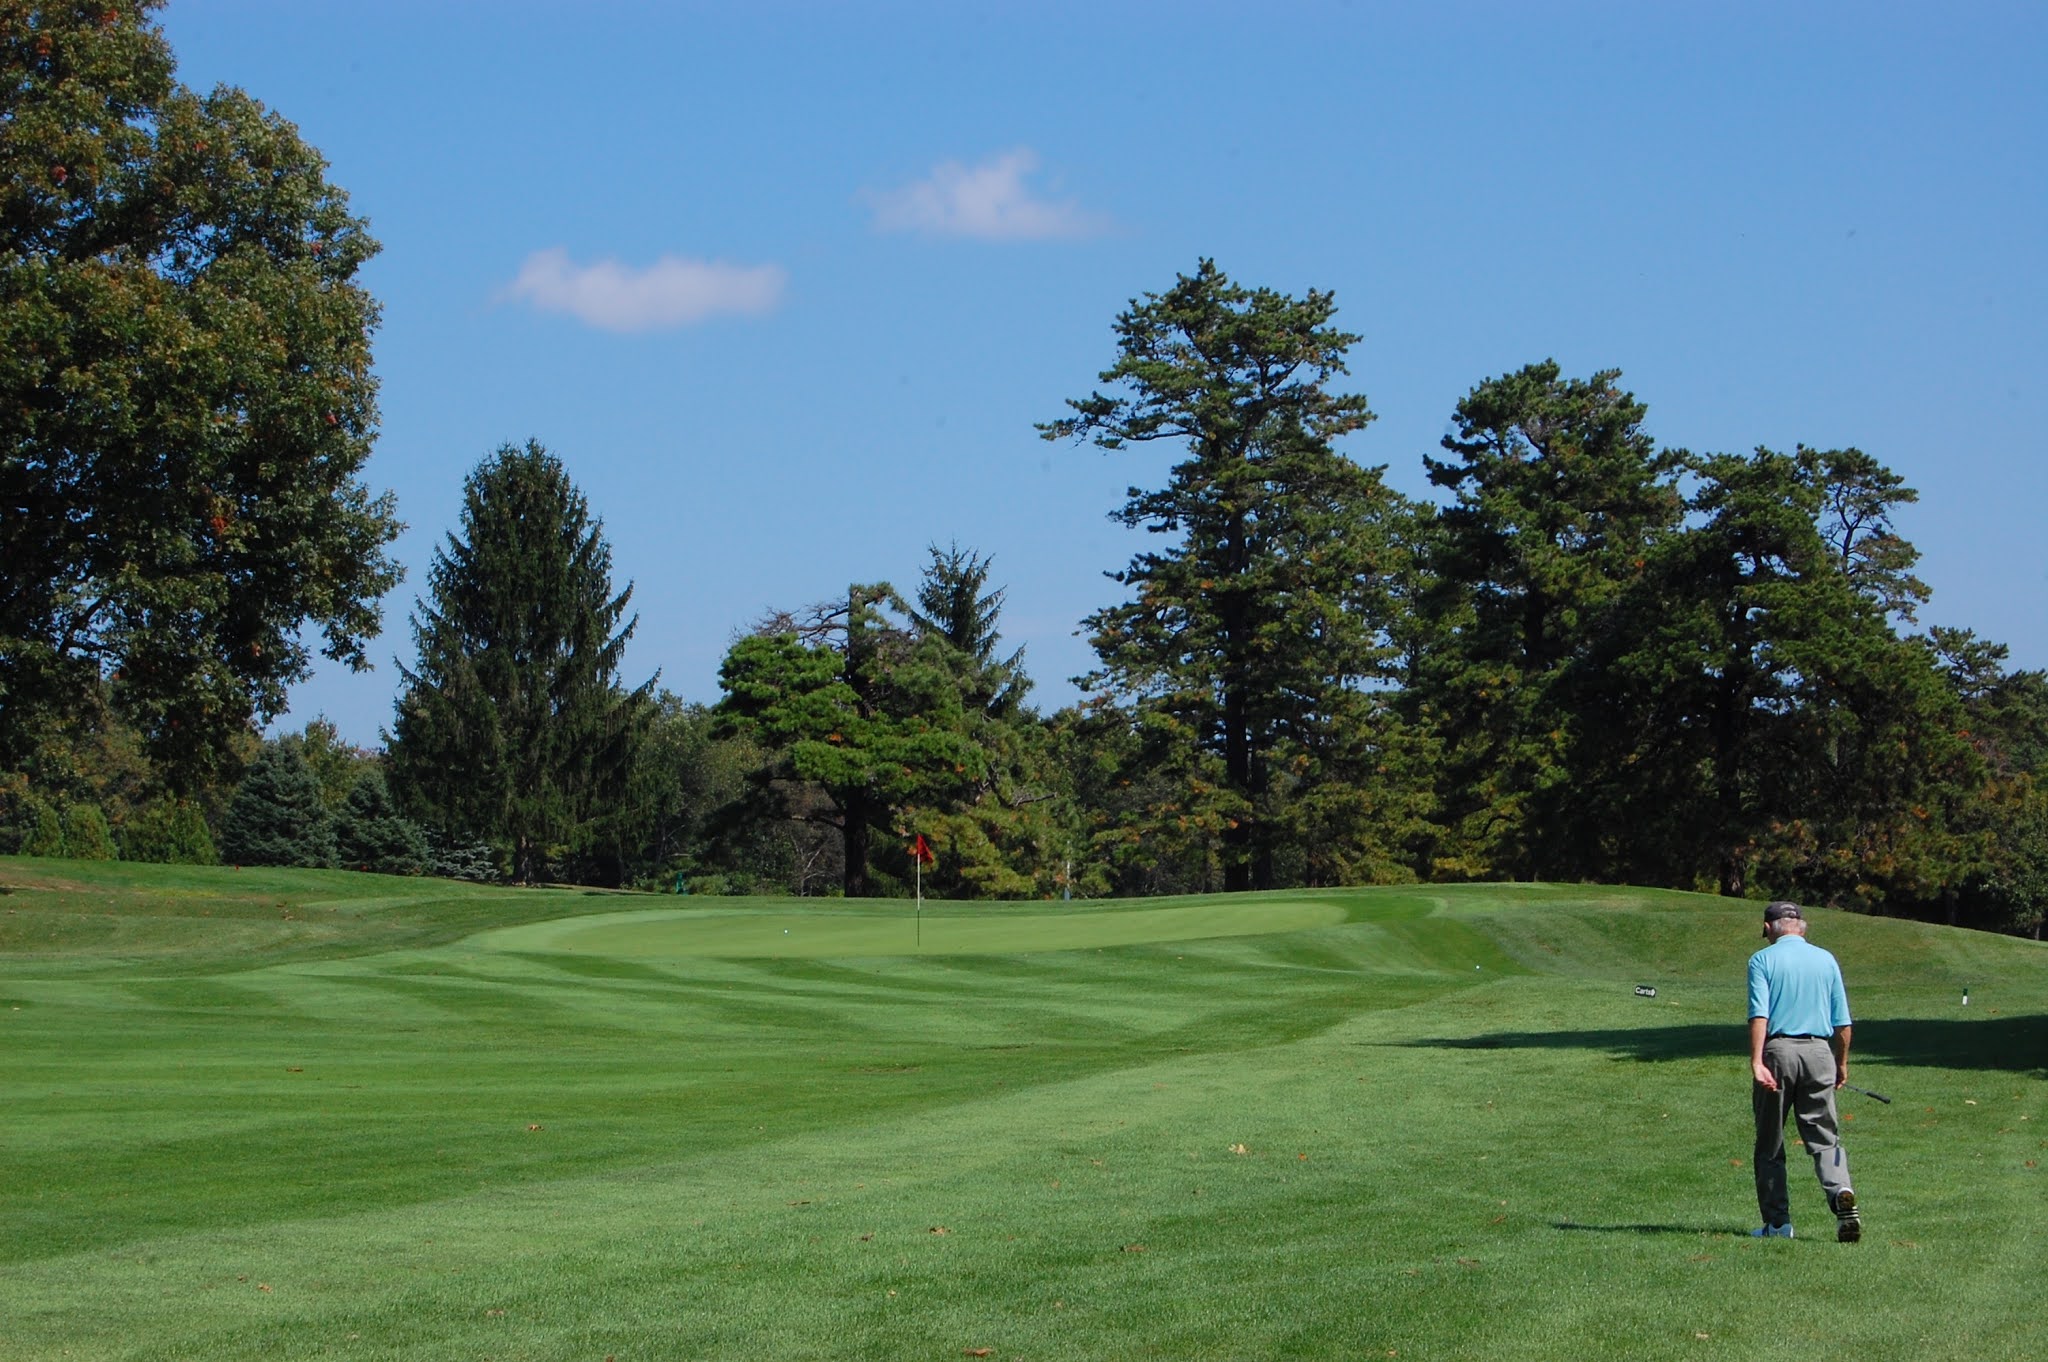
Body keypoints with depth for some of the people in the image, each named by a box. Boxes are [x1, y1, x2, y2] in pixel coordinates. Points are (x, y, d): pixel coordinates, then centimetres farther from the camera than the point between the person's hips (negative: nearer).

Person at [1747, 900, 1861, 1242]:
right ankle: (1842, 1194, -22)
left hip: (1778, 1050, -2)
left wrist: (1756, 1062, -18)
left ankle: (1777, 1222, 9)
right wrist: (1842, 1063, 20)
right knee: (1826, 1137, 4)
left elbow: (1759, 1014, -12)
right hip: (1819, 1051, 2)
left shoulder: (1763, 960, 0)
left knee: (1770, 1143, 8)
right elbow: (1842, 1021, 10)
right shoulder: (1826, 960, 11)